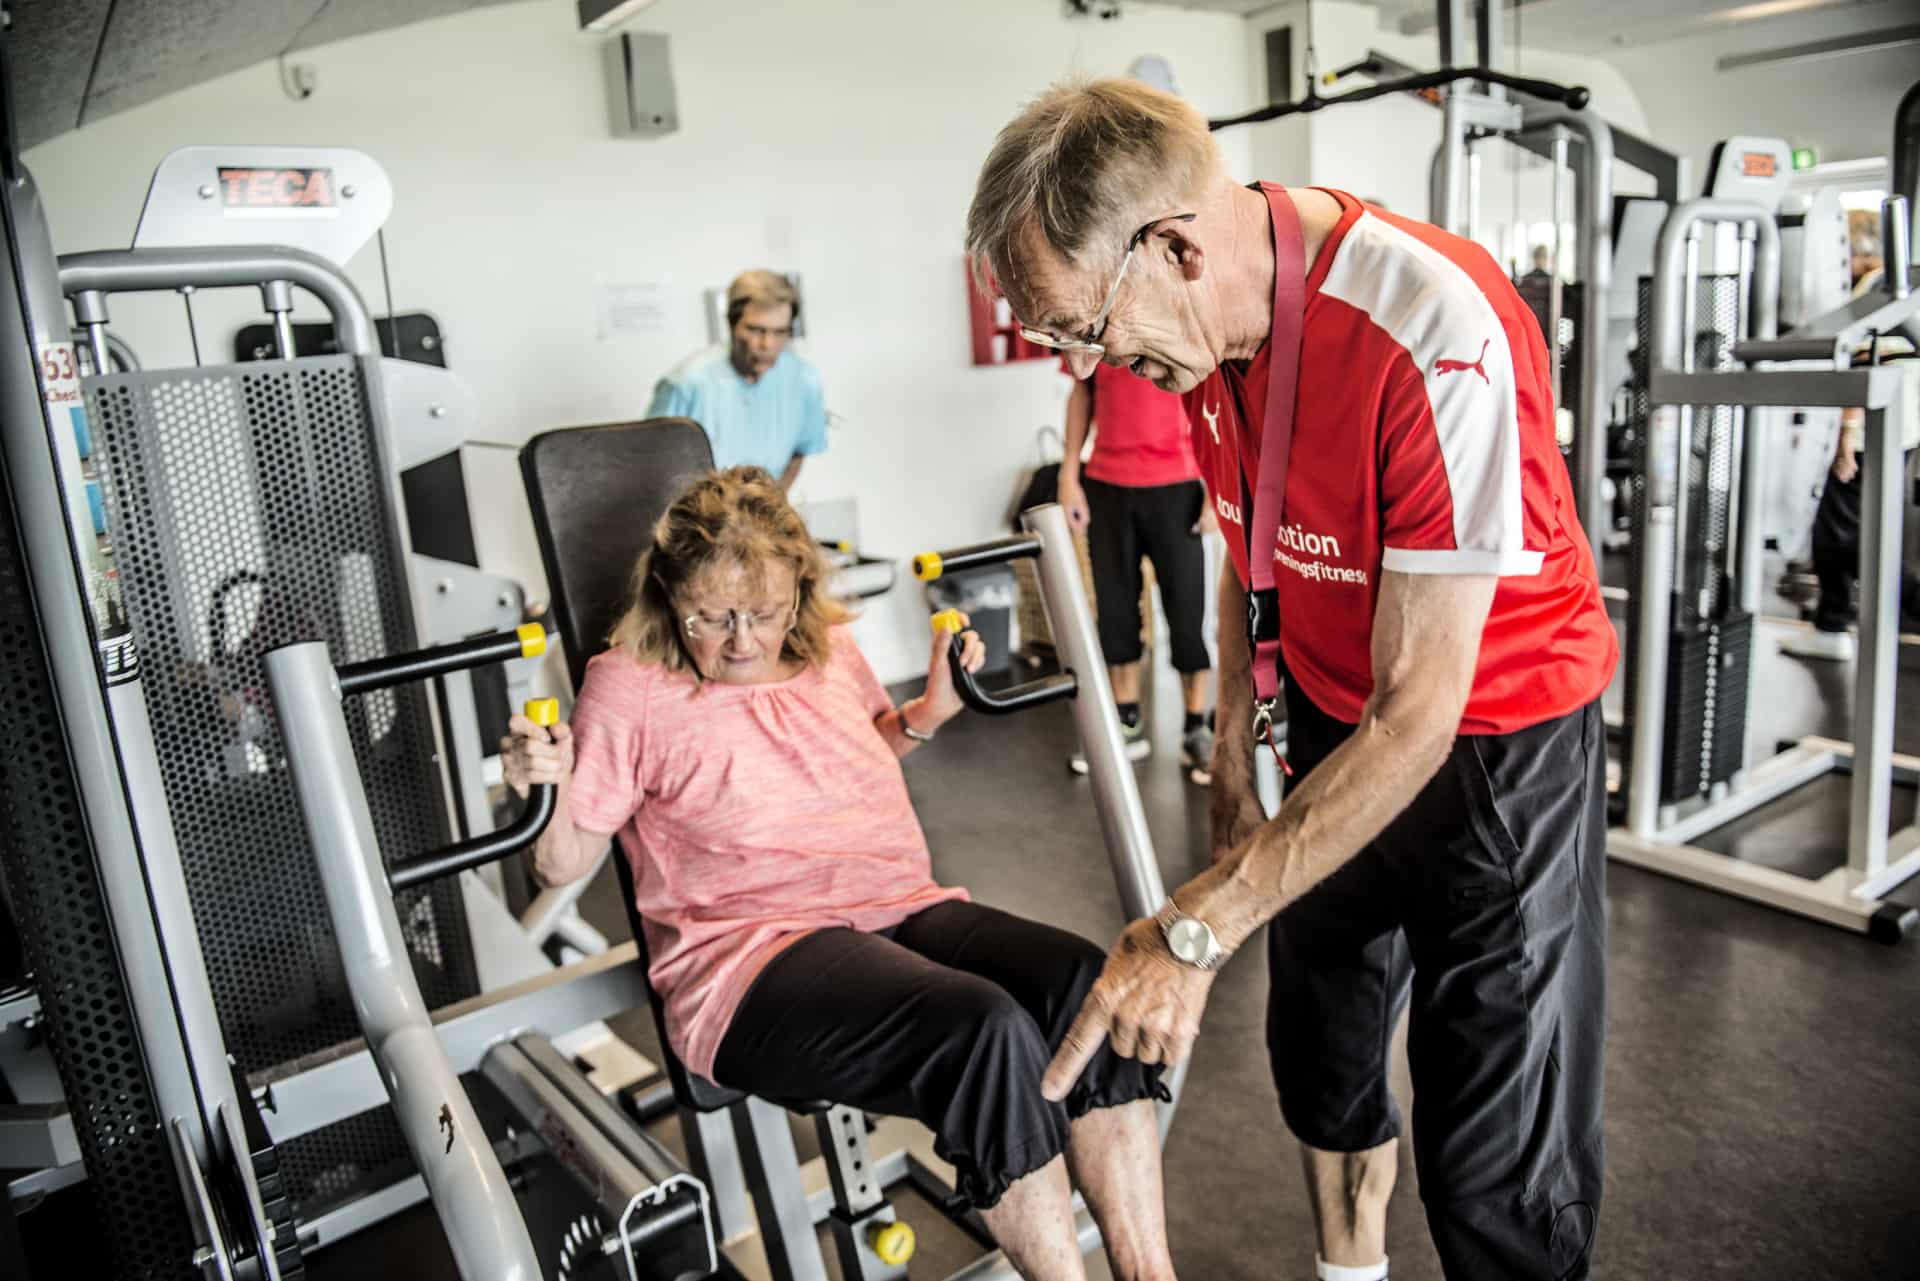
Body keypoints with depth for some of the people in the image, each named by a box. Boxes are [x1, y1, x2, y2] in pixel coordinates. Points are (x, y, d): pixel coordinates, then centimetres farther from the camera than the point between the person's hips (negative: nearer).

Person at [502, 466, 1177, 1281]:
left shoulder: (829, 648, 12)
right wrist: (544, 793, -20)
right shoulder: (631, 686, -3)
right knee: (985, 1027, -32)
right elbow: (563, 863, 1)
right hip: (753, 956, -5)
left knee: (1081, 979, -22)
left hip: (904, 908, 6)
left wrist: (929, 714, 12)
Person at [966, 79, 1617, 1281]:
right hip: (1335, 725, 7)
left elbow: (1417, 713, -30)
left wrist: (1194, 930, -30)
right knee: (1320, 1054, 19)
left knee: (1500, 1169, -1)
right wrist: (1233, 755, 12)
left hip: (1499, 741, -6)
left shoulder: (1438, 337, -31)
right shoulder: (1206, 318, -8)